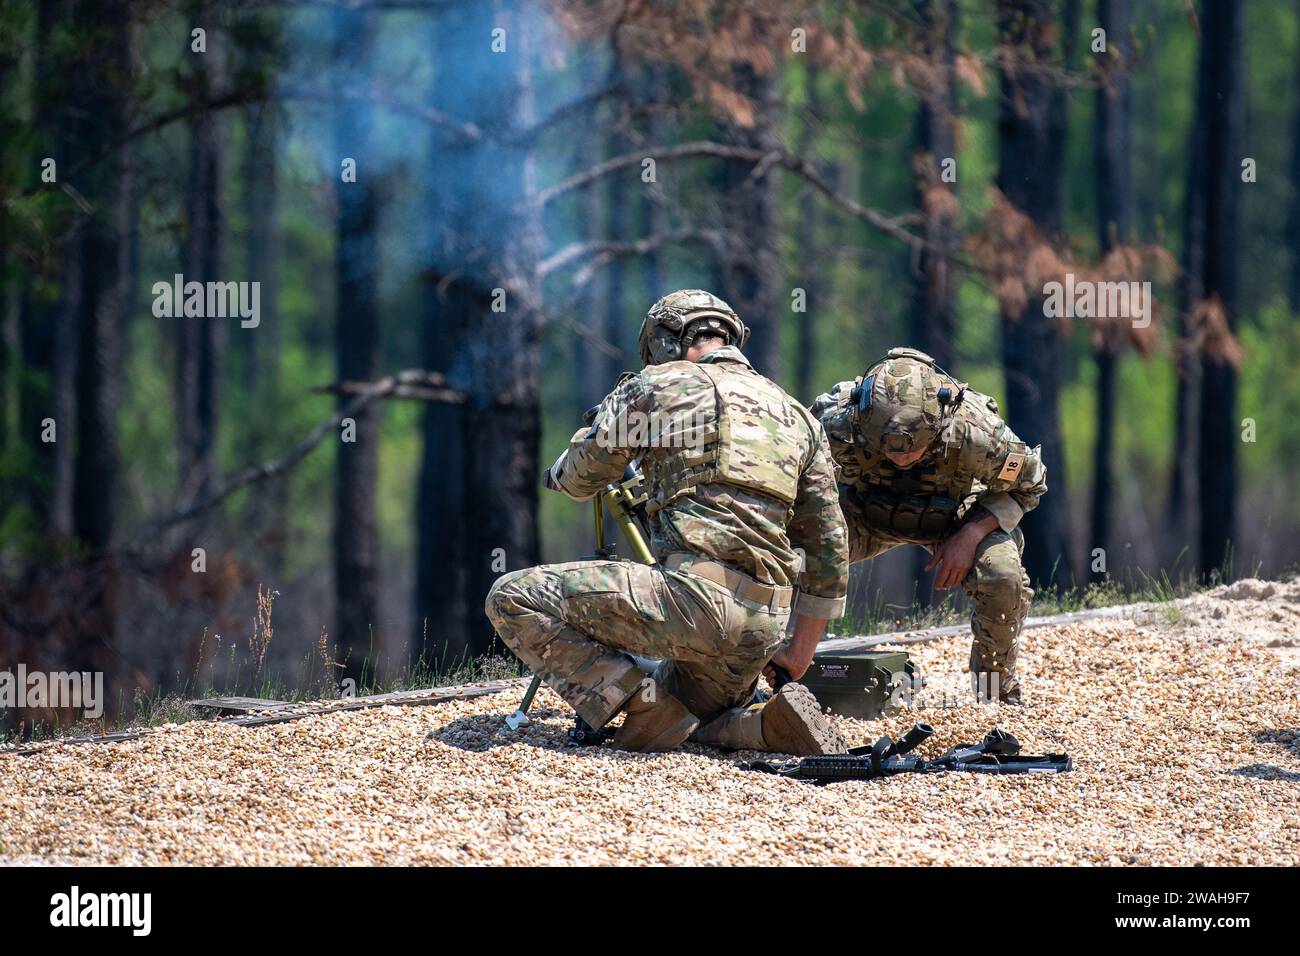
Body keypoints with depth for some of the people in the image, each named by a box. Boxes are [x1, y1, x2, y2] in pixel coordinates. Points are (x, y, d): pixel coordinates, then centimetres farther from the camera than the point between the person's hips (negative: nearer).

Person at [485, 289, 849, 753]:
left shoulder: (656, 385, 7)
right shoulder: (797, 415, 22)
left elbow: (581, 479, 17)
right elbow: (829, 548, 23)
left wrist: (559, 472, 44)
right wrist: (796, 661, 32)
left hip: (696, 594, -7)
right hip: (762, 628, 7)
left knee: (513, 598, 0)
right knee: (685, 710, 31)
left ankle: (641, 705, -10)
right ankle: (774, 726, 0)